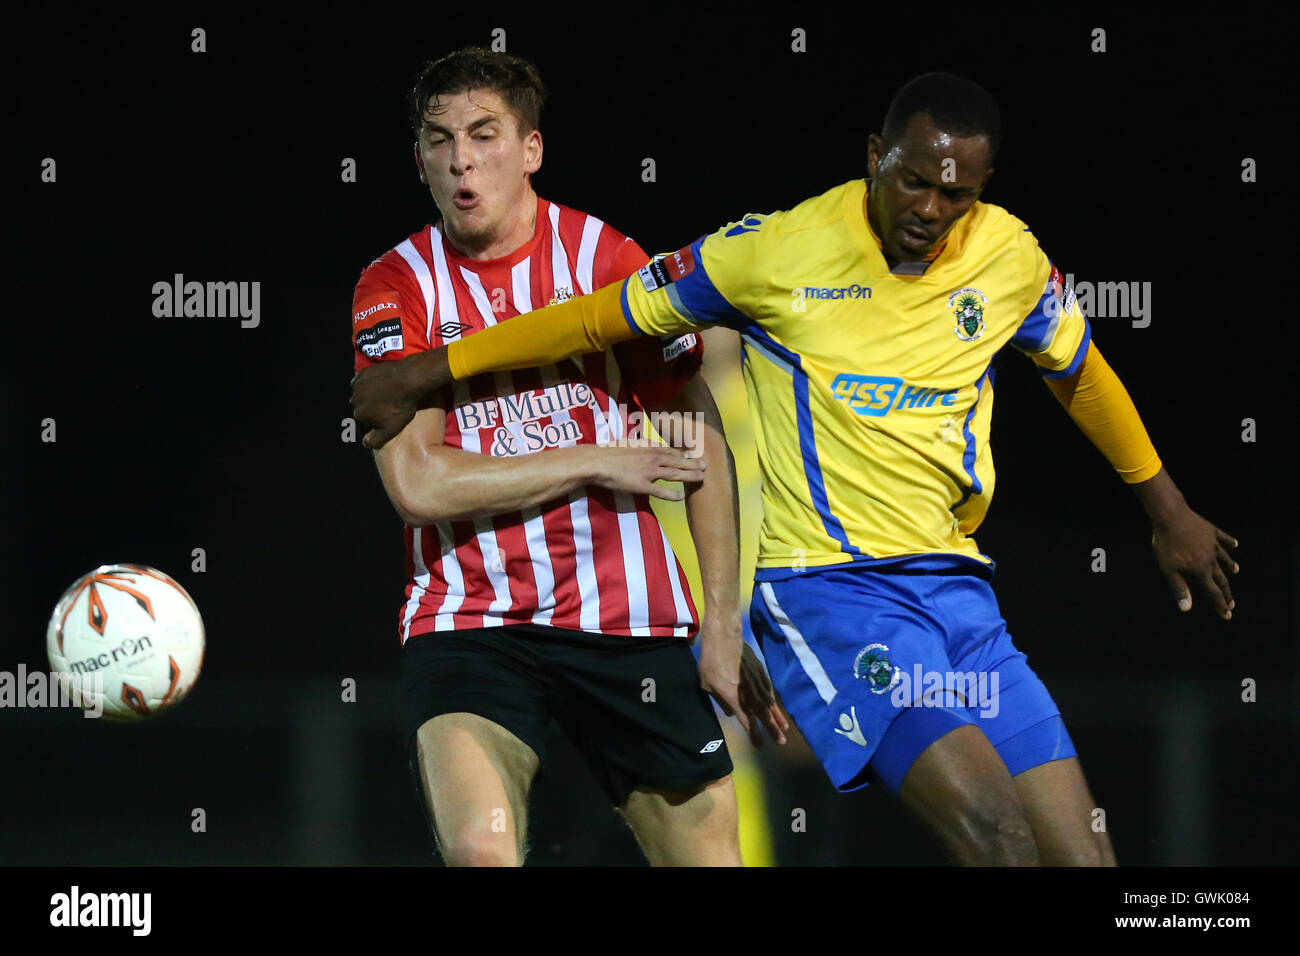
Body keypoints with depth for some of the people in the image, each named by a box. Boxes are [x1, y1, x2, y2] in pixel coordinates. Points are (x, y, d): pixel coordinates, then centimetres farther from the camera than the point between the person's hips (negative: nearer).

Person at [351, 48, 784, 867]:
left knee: (709, 854, 2)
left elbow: (703, 447, 5)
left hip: (626, 618, 1)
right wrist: (599, 463, -10)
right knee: (479, 851, -25)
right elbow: (417, 483, -10)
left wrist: (724, 624, 0)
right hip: (466, 627, -1)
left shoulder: (608, 258, 1)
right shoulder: (395, 288, 0)